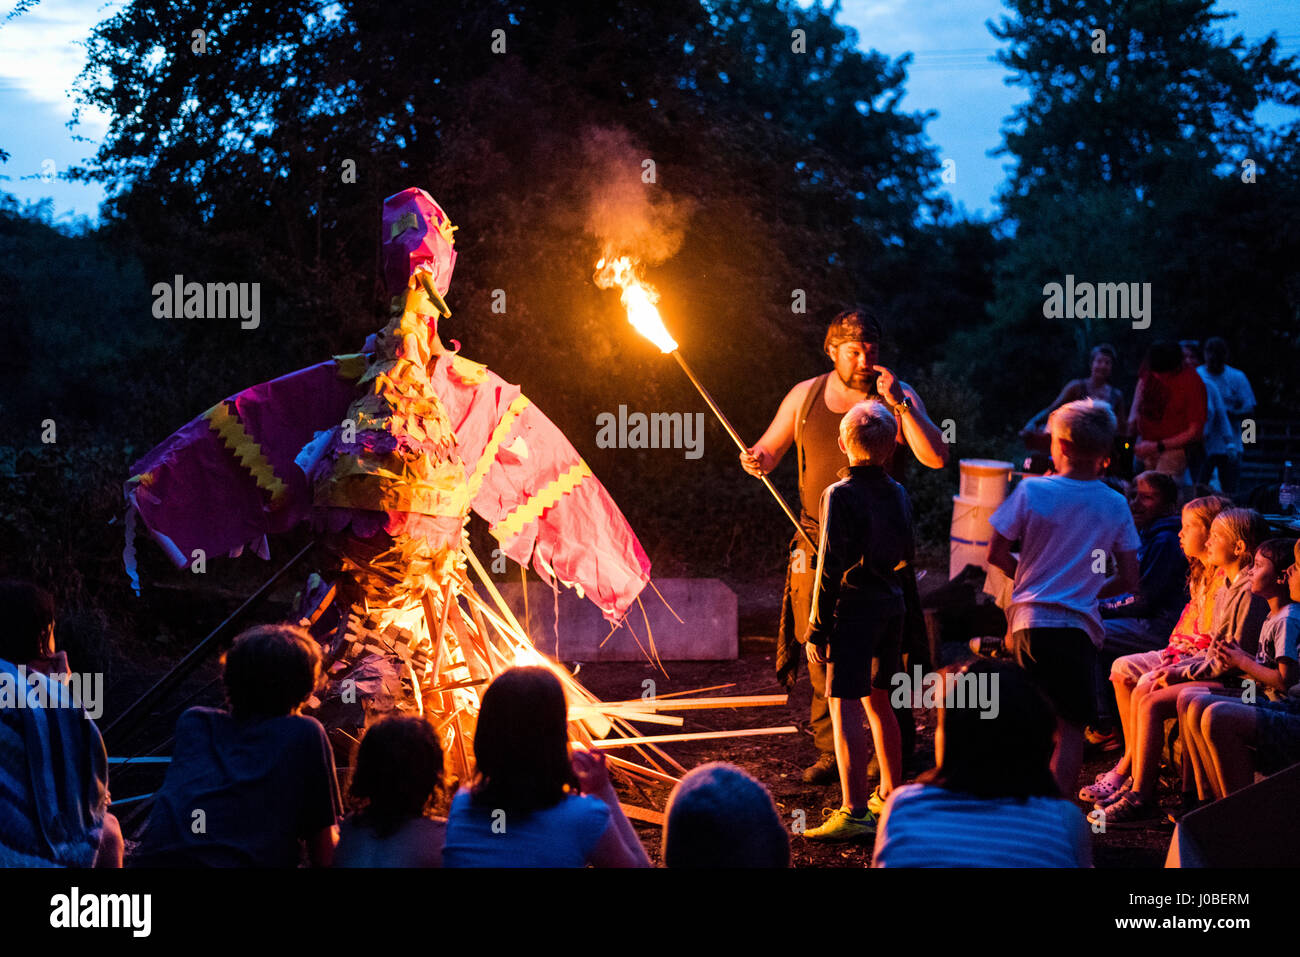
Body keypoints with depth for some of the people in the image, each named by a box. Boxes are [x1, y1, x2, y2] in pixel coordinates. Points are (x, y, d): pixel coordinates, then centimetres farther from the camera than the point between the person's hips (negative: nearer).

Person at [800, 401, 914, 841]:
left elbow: (831, 569, -15)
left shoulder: (840, 495, -14)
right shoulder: (897, 493, 7)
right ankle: (891, 795, 30)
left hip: (854, 608, -7)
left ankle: (855, 813, -12)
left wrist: (817, 628, -11)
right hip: (892, 606, 8)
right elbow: (908, 553, 15)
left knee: (845, 706, -7)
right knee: (878, 701, 20)